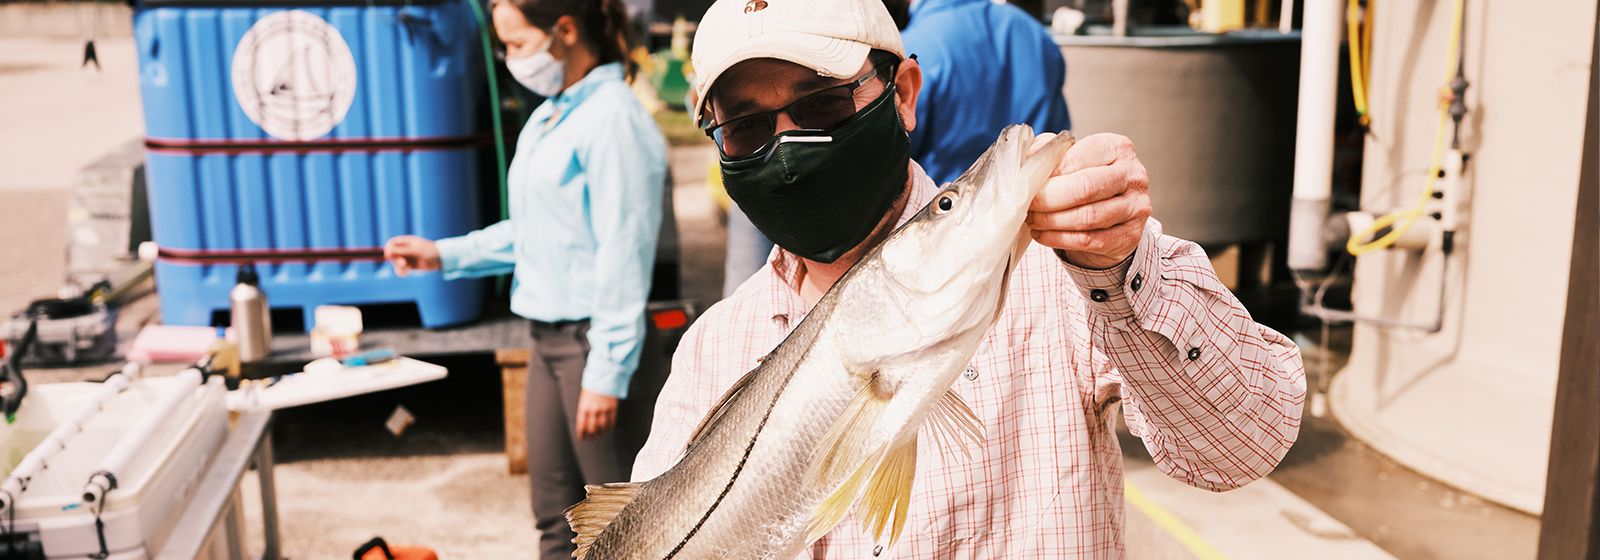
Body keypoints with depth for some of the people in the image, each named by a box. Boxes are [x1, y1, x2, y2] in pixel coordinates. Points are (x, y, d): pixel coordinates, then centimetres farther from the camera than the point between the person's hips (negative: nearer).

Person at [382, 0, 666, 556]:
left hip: (597, 338, -9)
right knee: (555, 515, 17)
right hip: (549, 337, 9)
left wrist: (606, 375, -18)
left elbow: (624, 255, -18)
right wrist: (444, 254, 16)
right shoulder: (547, 118, 13)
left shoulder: (612, 118, -15)